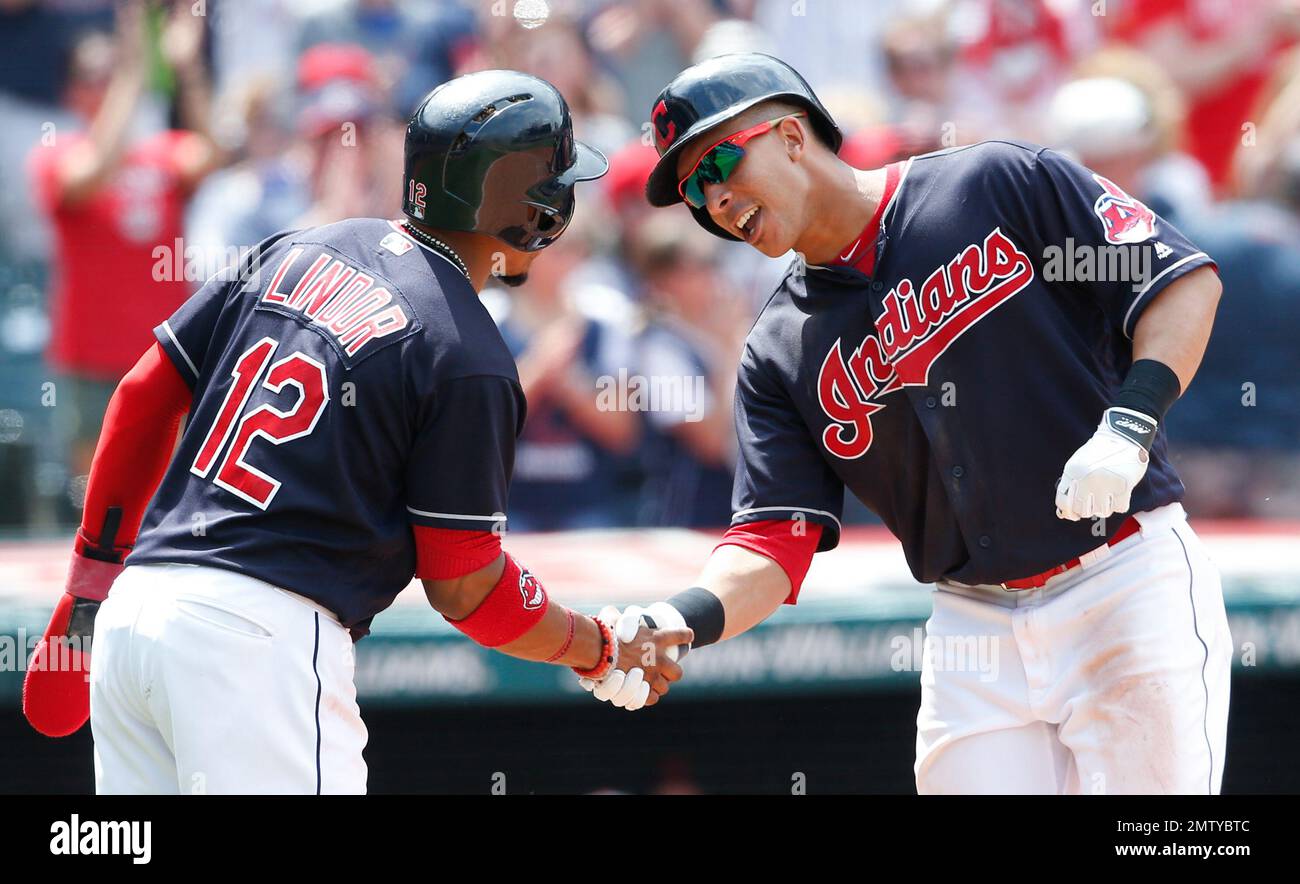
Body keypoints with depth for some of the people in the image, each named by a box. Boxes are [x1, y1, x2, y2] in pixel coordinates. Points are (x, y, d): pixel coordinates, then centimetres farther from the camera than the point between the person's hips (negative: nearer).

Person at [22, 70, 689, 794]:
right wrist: (603, 653, 11)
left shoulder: (297, 252, 14)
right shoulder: (469, 360, -6)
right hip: (261, 637, -8)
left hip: (133, 604, 8)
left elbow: (144, 398, 17)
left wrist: (96, 570, 25)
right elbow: (464, 589, -4)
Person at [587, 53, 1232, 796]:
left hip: (1129, 586, -4)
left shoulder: (999, 184, -2)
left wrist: (1130, 425, -18)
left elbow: (1186, 281, -3)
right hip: (974, 629, 4)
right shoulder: (780, 351, 9)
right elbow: (774, 541, 1)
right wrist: (683, 620, -20)